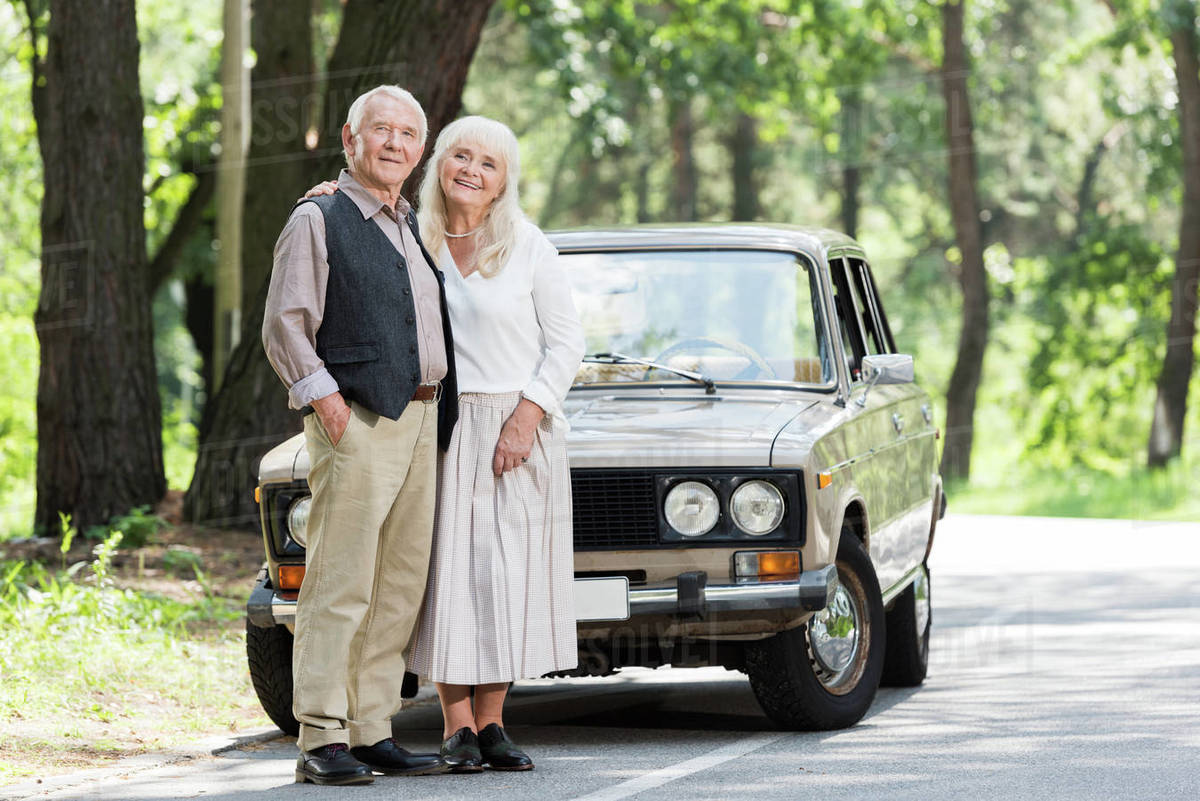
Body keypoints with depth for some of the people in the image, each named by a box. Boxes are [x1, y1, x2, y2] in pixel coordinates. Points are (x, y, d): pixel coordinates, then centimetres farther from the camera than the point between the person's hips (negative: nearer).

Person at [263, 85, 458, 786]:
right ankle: (323, 741, -10)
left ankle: (373, 732, 12)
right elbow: (284, 325, -6)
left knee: (402, 587, 7)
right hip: (358, 423, -7)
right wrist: (323, 396, -16)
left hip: (423, 421, 8)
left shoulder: (415, 228, 21)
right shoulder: (318, 221, 0)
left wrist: (443, 407, 17)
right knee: (341, 585, -10)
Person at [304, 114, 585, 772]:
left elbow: (565, 346, 0)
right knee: (447, 568, -3)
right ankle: (456, 727, 0)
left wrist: (525, 418, -11)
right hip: (440, 428, 1)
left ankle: (490, 723, 8)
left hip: (520, 427, -1)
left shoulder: (529, 248, 0)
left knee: (507, 574, 0)